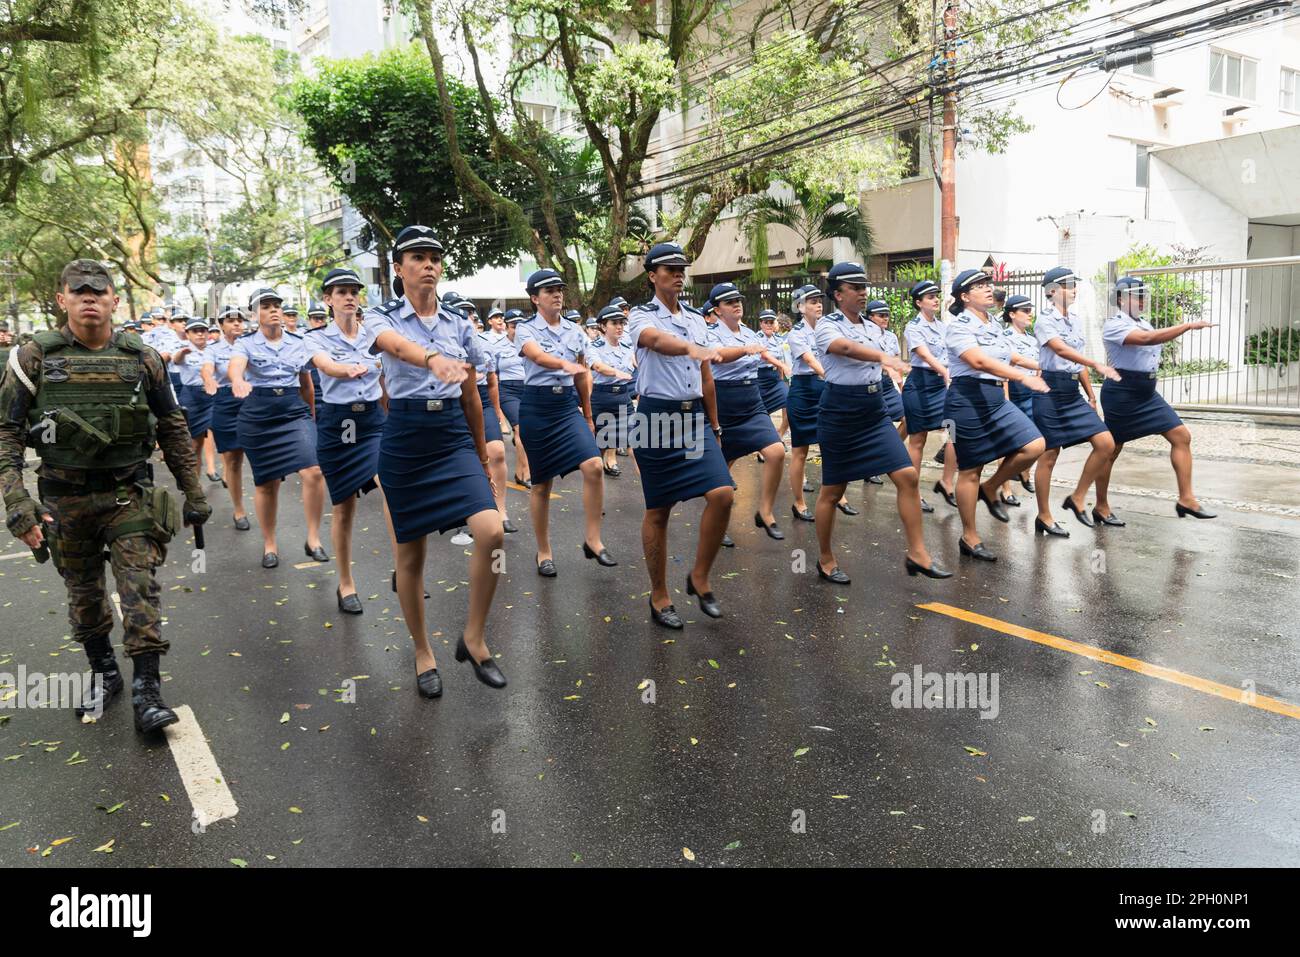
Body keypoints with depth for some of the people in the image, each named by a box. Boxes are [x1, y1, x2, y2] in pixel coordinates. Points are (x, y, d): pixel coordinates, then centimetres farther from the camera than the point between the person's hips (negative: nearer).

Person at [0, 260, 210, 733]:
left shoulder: (142, 358, -1)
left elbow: (172, 429, 6)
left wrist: (194, 493, 6)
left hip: (128, 493, 0)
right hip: (65, 499, 1)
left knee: (139, 588, -6)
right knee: (84, 594, 13)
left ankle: (146, 692, 0)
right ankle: (104, 674, 32)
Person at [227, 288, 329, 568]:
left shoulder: (298, 342, 8)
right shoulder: (246, 342, -1)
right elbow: (235, 366, -23)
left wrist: (311, 415, 23)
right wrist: (238, 380, -46)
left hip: (295, 411, 1)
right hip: (257, 416, -1)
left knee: (313, 472, -17)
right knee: (266, 482, 6)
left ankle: (313, 539, -2)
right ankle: (269, 545, 23)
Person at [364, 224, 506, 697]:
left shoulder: (460, 324, 10)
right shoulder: (382, 318, 0)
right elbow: (397, 345, -27)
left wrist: (482, 454, 18)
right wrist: (434, 360, -48)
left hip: (455, 436, 2)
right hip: (404, 438, -2)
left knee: (491, 532, -19)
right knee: (410, 553, 5)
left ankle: (473, 637, 1)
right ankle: (423, 652, 24)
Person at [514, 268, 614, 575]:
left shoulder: (575, 332, 10)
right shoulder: (526, 330, -3)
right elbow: (538, 357, -25)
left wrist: (588, 416, 19)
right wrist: (566, 364, -45)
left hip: (569, 404, 3)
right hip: (537, 406, -3)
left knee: (593, 466, -19)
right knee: (541, 483, 4)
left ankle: (592, 538, -4)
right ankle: (544, 552, 19)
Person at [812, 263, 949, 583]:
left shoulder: (874, 328, 11)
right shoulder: (826, 326, -10)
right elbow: (848, 348, -32)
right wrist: (884, 357, -49)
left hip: (875, 412, 6)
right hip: (840, 412, -6)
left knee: (908, 476, -7)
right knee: (832, 491, 3)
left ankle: (916, 553, 1)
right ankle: (825, 559, 20)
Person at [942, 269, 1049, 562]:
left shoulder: (993, 326, 13)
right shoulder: (958, 326, -13)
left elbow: (1007, 360, 27)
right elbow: (980, 361, -28)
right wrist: (1024, 377, -36)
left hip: (996, 398, 8)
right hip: (968, 399, -8)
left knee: (1034, 446, -6)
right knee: (970, 471, 0)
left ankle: (989, 490, 16)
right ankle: (969, 537, 14)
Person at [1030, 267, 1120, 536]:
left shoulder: (1077, 320, 13)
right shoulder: (1044, 321, -9)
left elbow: (1077, 359, 19)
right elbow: (1061, 350, -25)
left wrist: (1091, 395, 17)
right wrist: (1097, 365, -37)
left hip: (1073, 392, 7)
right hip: (1050, 390, -7)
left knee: (1106, 443, -4)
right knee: (1049, 456, -1)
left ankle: (1077, 498, 12)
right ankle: (1044, 517, 12)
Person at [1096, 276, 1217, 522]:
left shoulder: (1144, 323, 14)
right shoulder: (1114, 326, -13)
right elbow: (1147, 339, -29)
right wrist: (1188, 326, -30)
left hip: (1147, 394, 8)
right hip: (1122, 393, -8)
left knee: (1181, 436, -3)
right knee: (1112, 450, 1)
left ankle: (1186, 499, 0)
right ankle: (1101, 507, 14)